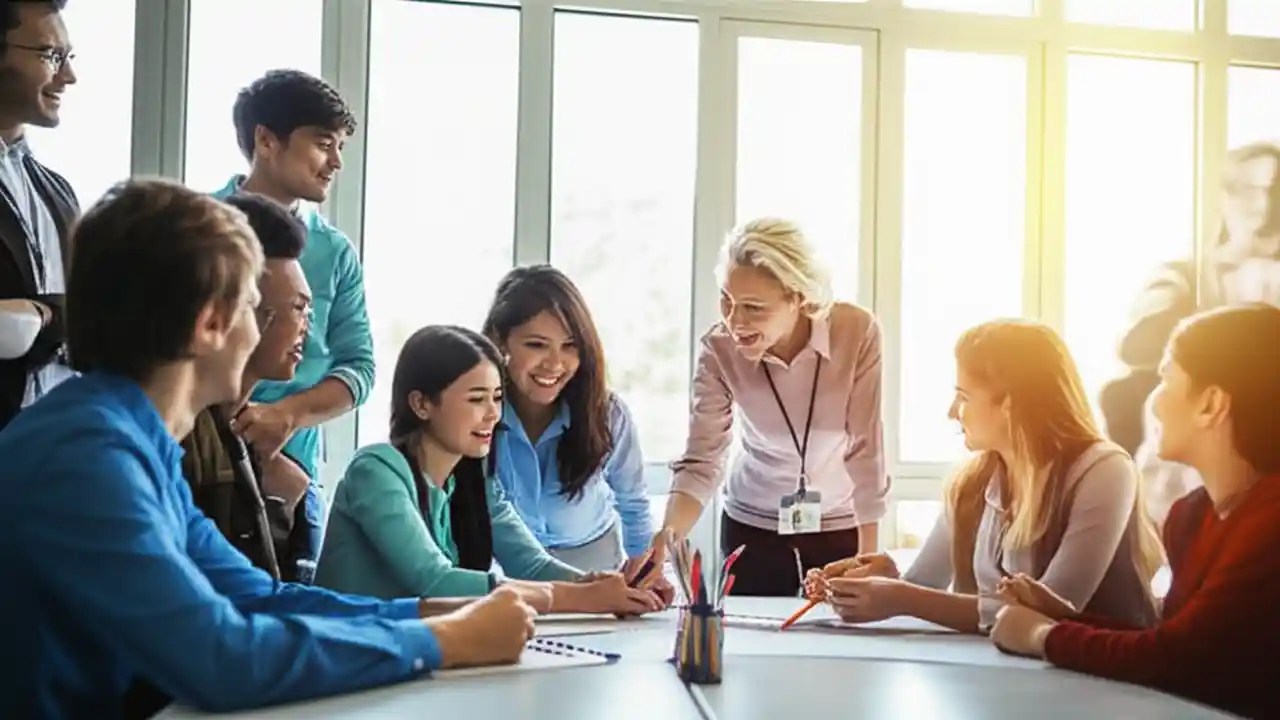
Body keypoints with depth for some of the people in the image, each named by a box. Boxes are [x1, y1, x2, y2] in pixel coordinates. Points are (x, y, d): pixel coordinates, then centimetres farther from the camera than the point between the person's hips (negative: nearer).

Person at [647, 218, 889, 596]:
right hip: (752, 525, 1)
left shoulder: (858, 332, -24)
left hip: (841, 525, 0)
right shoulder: (719, 350, -21)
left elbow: (866, 453, -18)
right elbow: (700, 463, -21)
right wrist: (666, 536, -38)